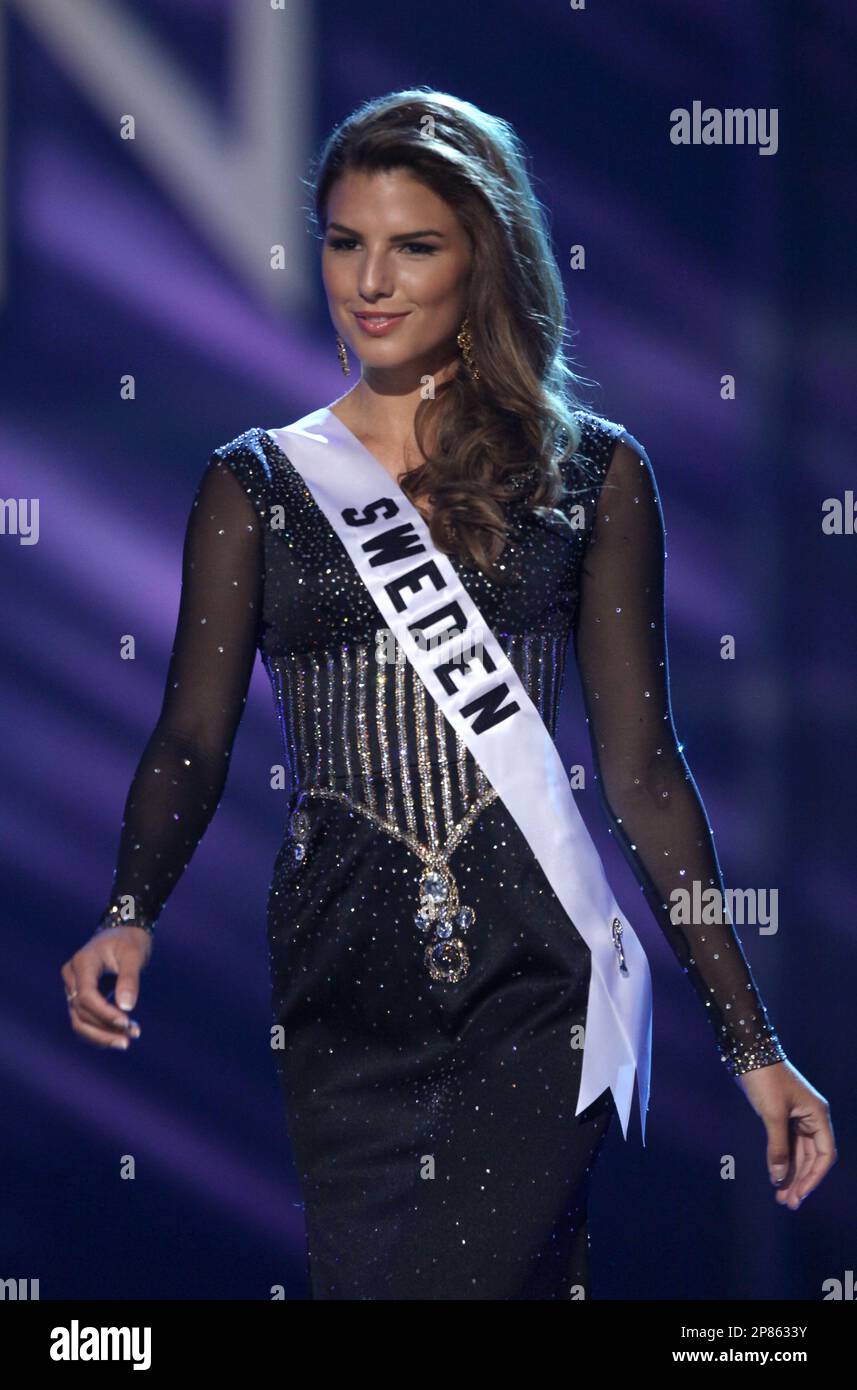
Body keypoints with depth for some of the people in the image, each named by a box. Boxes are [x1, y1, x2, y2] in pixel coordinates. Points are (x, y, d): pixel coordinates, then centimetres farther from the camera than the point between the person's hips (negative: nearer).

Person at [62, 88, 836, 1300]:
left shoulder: (591, 473, 6)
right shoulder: (256, 484, 10)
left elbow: (641, 766, 6)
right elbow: (194, 737, 5)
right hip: (340, 985, 2)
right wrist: (129, 915, -16)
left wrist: (752, 1044, 2)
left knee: (473, 1274, -20)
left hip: (533, 978, -2)